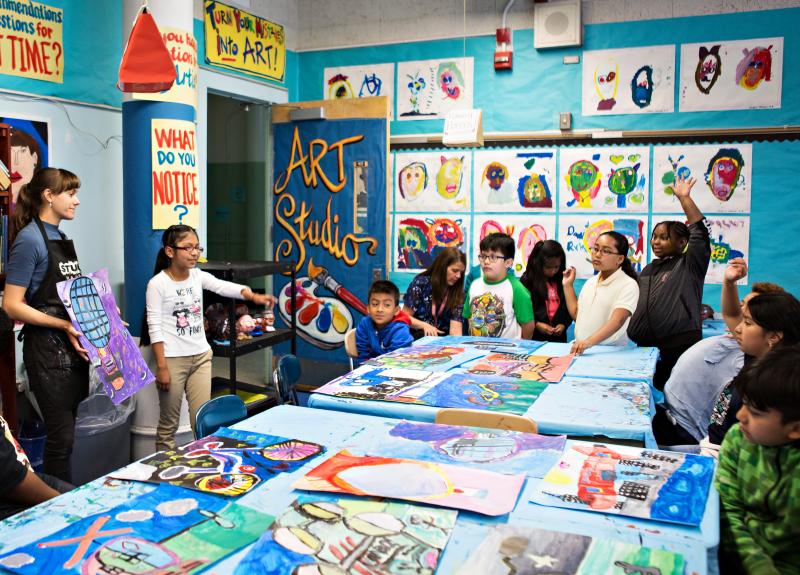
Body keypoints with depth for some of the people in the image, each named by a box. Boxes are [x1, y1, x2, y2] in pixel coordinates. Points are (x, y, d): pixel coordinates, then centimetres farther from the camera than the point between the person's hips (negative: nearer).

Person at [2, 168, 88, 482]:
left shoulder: (61, 238, 13)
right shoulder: (30, 239, -12)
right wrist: (64, 325, -21)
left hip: (75, 348, 8)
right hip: (47, 350, -8)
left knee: (72, 430, 15)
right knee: (61, 434, -1)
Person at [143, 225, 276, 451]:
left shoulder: (199, 276, 3)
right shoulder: (157, 283, -11)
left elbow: (225, 287, -14)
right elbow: (154, 327, -12)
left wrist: (253, 296, -34)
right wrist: (161, 366, -15)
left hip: (201, 356, 5)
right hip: (173, 359, -5)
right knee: (169, 423, 7)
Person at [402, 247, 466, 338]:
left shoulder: (457, 293, 0)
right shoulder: (421, 283, -7)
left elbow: (455, 330, -8)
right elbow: (405, 316, -1)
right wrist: (425, 326, -17)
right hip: (418, 337, -3)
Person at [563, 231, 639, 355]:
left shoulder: (628, 285, -7)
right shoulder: (590, 282, 14)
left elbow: (618, 320, -21)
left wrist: (589, 341, -34)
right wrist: (568, 285, 14)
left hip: (610, 351, -5)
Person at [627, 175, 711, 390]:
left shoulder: (689, 265, 0)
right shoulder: (648, 270, 19)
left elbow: (700, 233, -14)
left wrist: (684, 197, -15)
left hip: (680, 346, -7)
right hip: (646, 347, 7)